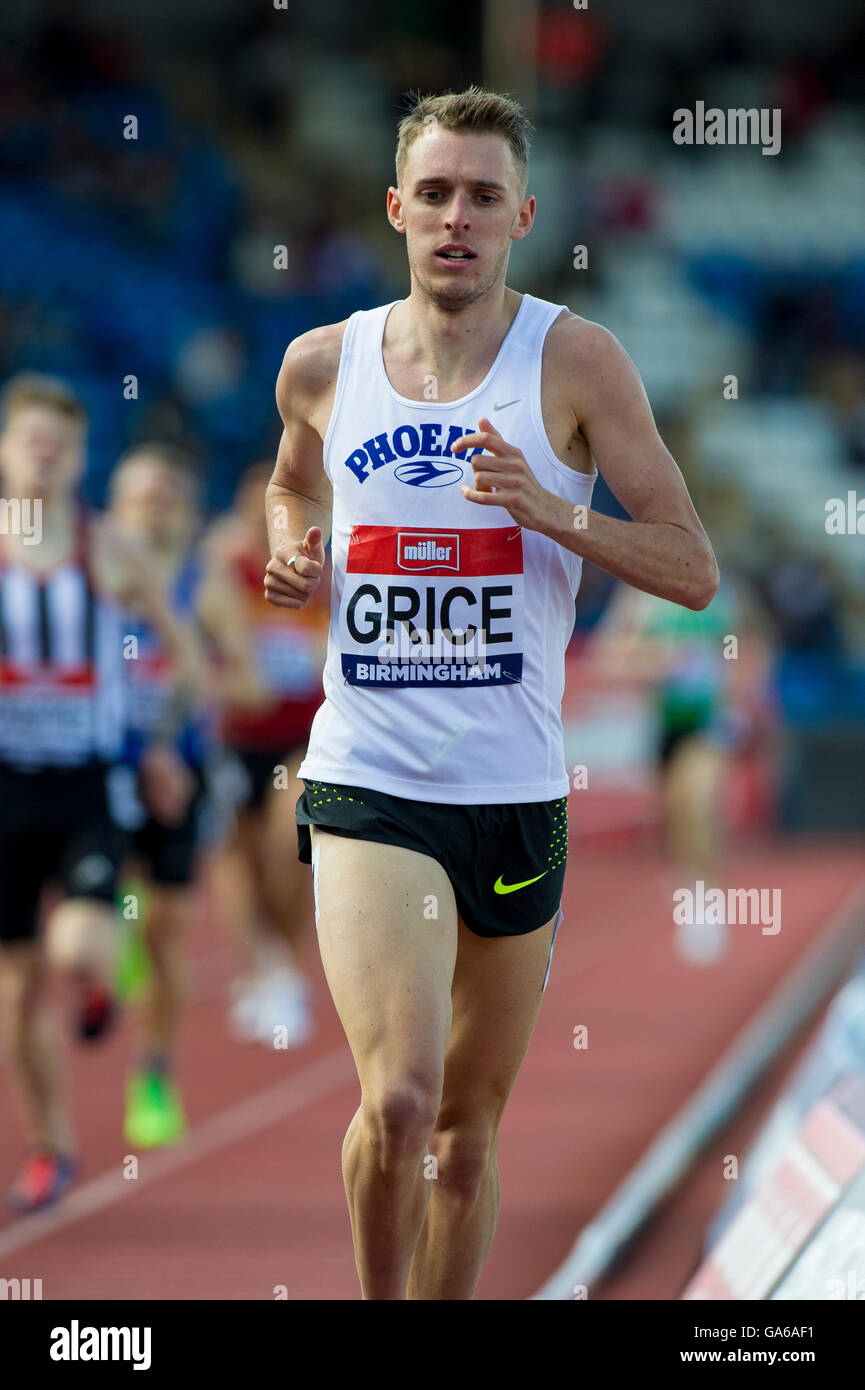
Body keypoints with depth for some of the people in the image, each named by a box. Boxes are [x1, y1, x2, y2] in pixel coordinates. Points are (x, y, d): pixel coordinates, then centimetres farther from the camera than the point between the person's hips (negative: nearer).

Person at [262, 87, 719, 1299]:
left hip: (516, 793, 1)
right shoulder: (324, 364, 4)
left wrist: (553, 510, -19)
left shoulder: (574, 361, -3)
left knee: (467, 1133, 12)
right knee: (397, 1102, -20)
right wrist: (289, 552, 5)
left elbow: (693, 572, -3)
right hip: (367, 788, -1)